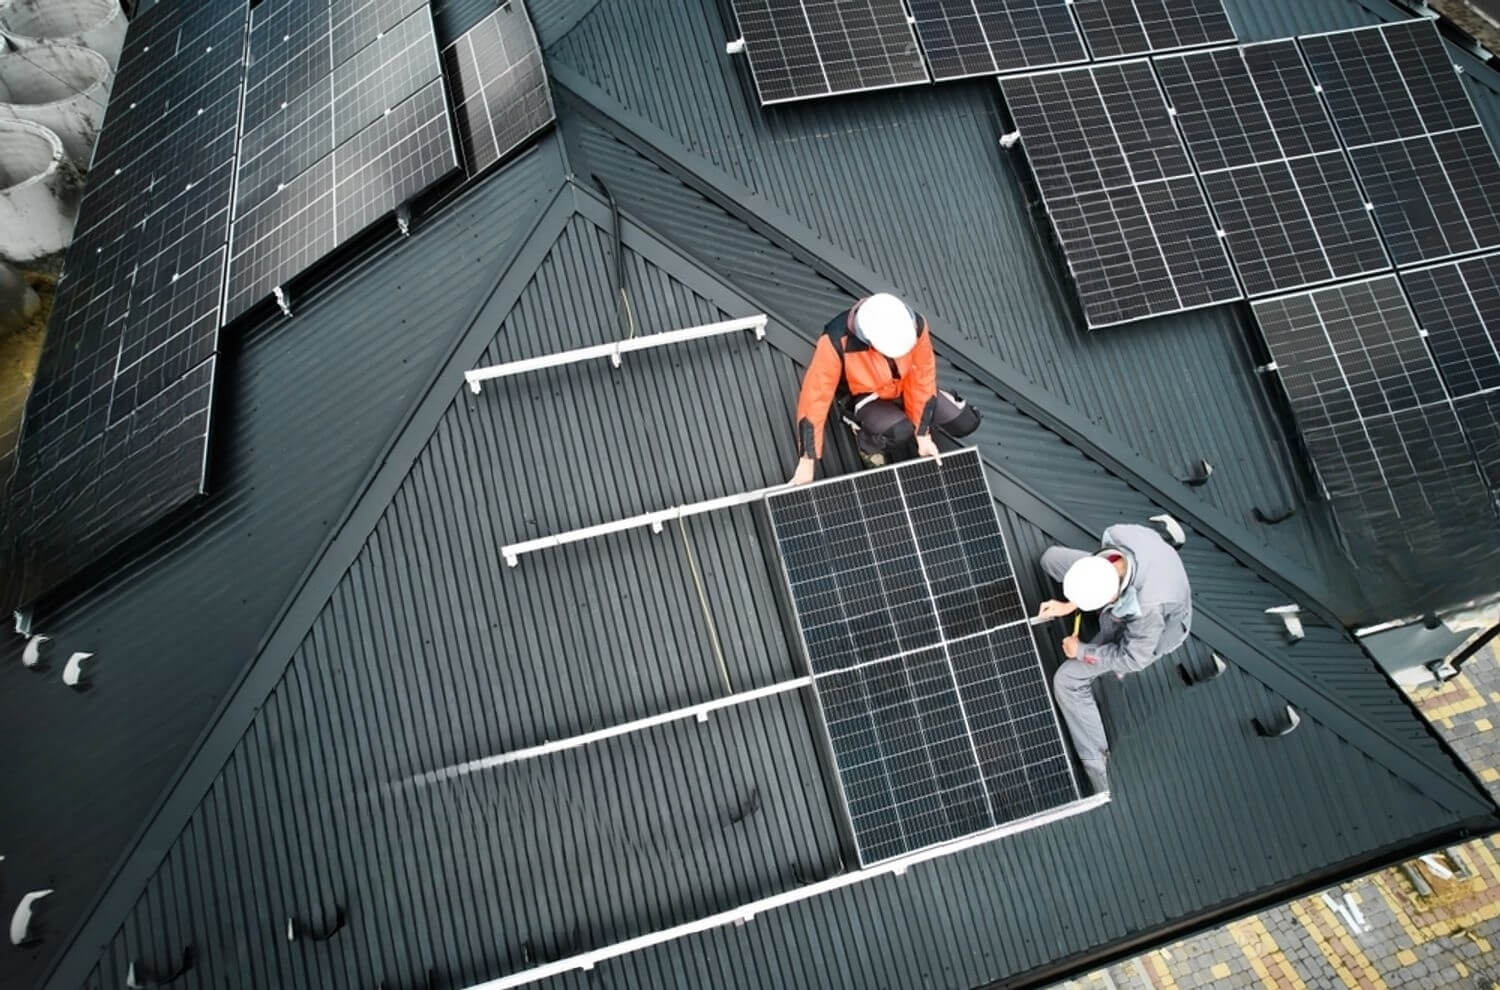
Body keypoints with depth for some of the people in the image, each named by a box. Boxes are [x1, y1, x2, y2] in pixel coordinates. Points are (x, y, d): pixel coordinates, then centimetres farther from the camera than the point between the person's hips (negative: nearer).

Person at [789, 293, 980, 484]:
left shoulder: (916, 326, -30)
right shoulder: (837, 341, -39)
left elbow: (922, 379, -17)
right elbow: (815, 397, -33)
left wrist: (923, 434, -13)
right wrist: (806, 463, -31)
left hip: (904, 388, 4)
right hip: (863, 397, -3)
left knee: (965, 423, -1)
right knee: (900, 432, -32)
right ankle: (870, 444, 3)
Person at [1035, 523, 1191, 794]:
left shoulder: (1149, 608, -46)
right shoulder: (1117, 534, -34)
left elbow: (1134, 660, -25)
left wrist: (1081, 652, -13)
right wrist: (1071, 604, -10)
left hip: (1151, 632, -6)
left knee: (1067, 680, -11)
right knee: (1052, 558, 9)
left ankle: (1098, 767, 5)